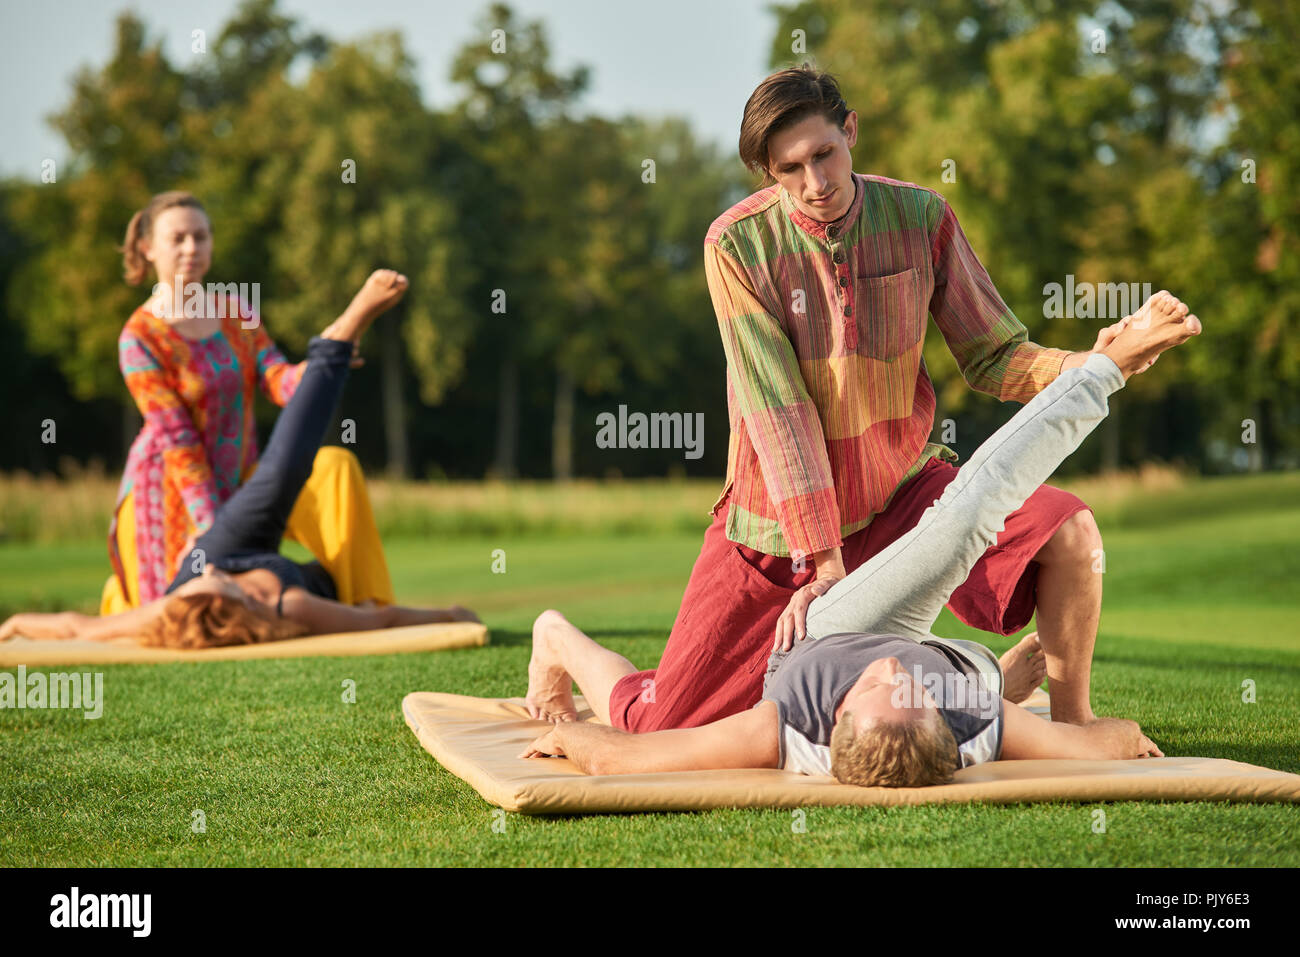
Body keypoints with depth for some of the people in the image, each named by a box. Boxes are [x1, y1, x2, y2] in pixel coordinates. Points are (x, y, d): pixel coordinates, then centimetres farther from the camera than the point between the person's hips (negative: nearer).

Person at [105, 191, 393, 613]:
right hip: (172, 489, -5)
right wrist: (210, 524, -24)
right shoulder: (139, 338, -15)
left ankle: (367, 605, -20)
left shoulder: (235, 308, 2)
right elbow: (175, 437, -19)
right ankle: (124, 591, 30)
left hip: (236, 480, 5)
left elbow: (280, 383, -10)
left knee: (335, 465, -19)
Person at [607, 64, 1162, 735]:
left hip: (901, 489, 2)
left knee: (1069, 531, -22)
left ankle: (1072, 726, -1)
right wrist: (825, 566, -28)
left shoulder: (920, 218, -10)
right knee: (661, 729, -4)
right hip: (781, 520, -2)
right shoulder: (737, 243, -18)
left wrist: (1094, 364, -26)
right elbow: (779, 411, -23)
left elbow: (994, 359, -4)